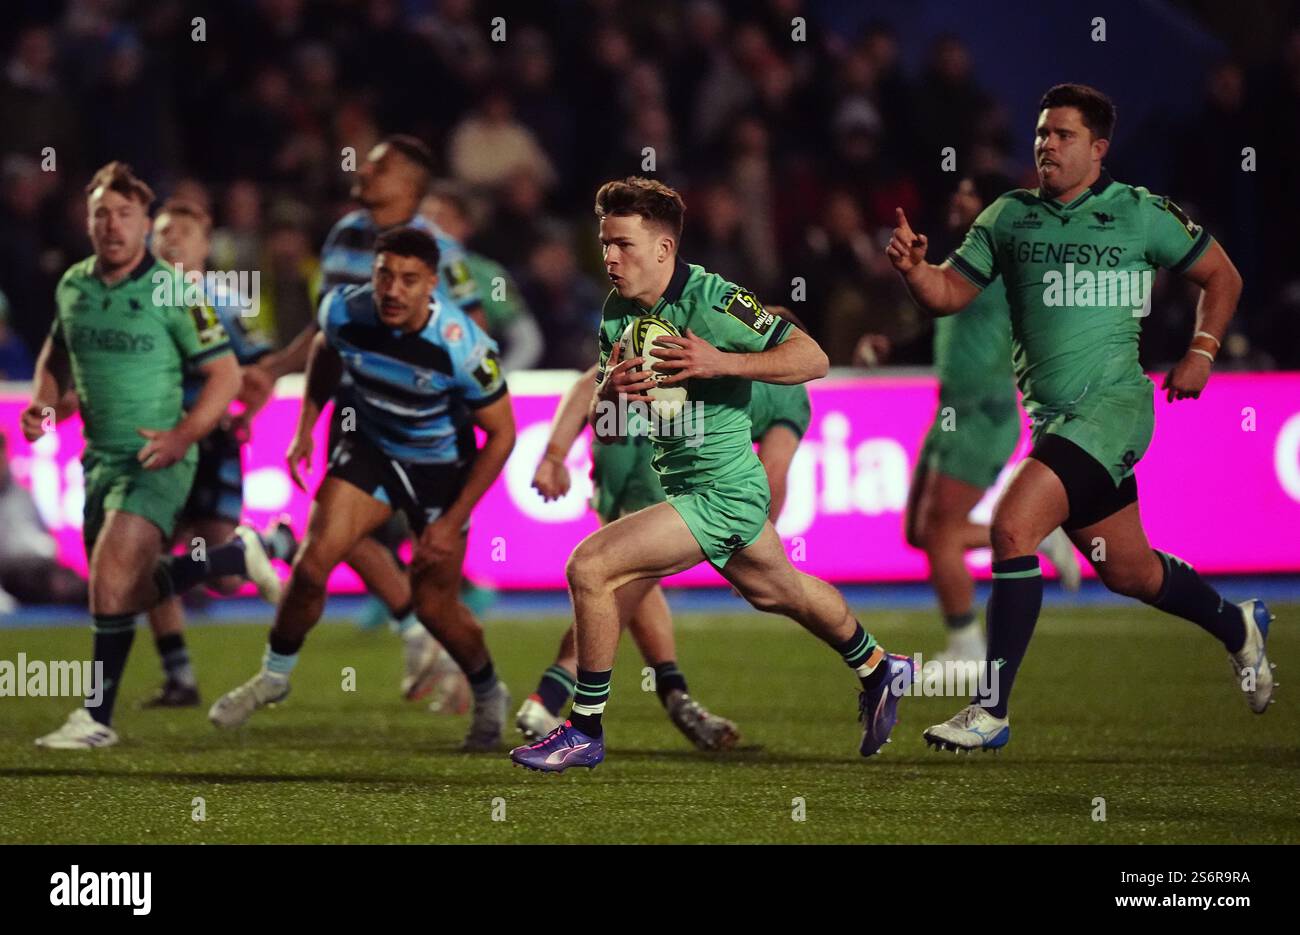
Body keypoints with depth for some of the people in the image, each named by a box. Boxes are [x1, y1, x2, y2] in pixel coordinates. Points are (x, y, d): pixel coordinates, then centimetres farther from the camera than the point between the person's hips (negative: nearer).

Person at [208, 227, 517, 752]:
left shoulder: (462, 345, -30)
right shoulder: (344, 312, -21)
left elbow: (501, 434, -17)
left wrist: (453, 522, -16)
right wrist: (305, 427, 3)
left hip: (442, 466, -2)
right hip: (370, 448, 3)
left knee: (435, 607, 2)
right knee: (313, 562, -17)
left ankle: (489, 697, 31)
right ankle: (274, 676, 6)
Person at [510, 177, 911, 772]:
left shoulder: (711, 300, -20)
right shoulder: (618, 312, 2)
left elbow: (813, 359, -20)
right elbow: (604, 432, 6)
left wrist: (722, 363, -29)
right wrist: (608, 392, -18)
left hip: (723, 491, -9)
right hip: (685, 483, 9)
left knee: (589, 567, -18)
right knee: (777, 592, 30)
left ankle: (585, 730, -6)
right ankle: (877, 671, 54)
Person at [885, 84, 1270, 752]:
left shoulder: (1142, 214, -1)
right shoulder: (1010, 217, 9)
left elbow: (1221, 276, 11)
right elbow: (949, 293, 6)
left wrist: (1201, 352, 0)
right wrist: (913, 268, -15)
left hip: (1112, 404, -6)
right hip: (1050, 415, 6)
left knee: (1012, 526, -23)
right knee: (1127, 572, 16)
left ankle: (990, 710, -20)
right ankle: (1238, 627, 46)